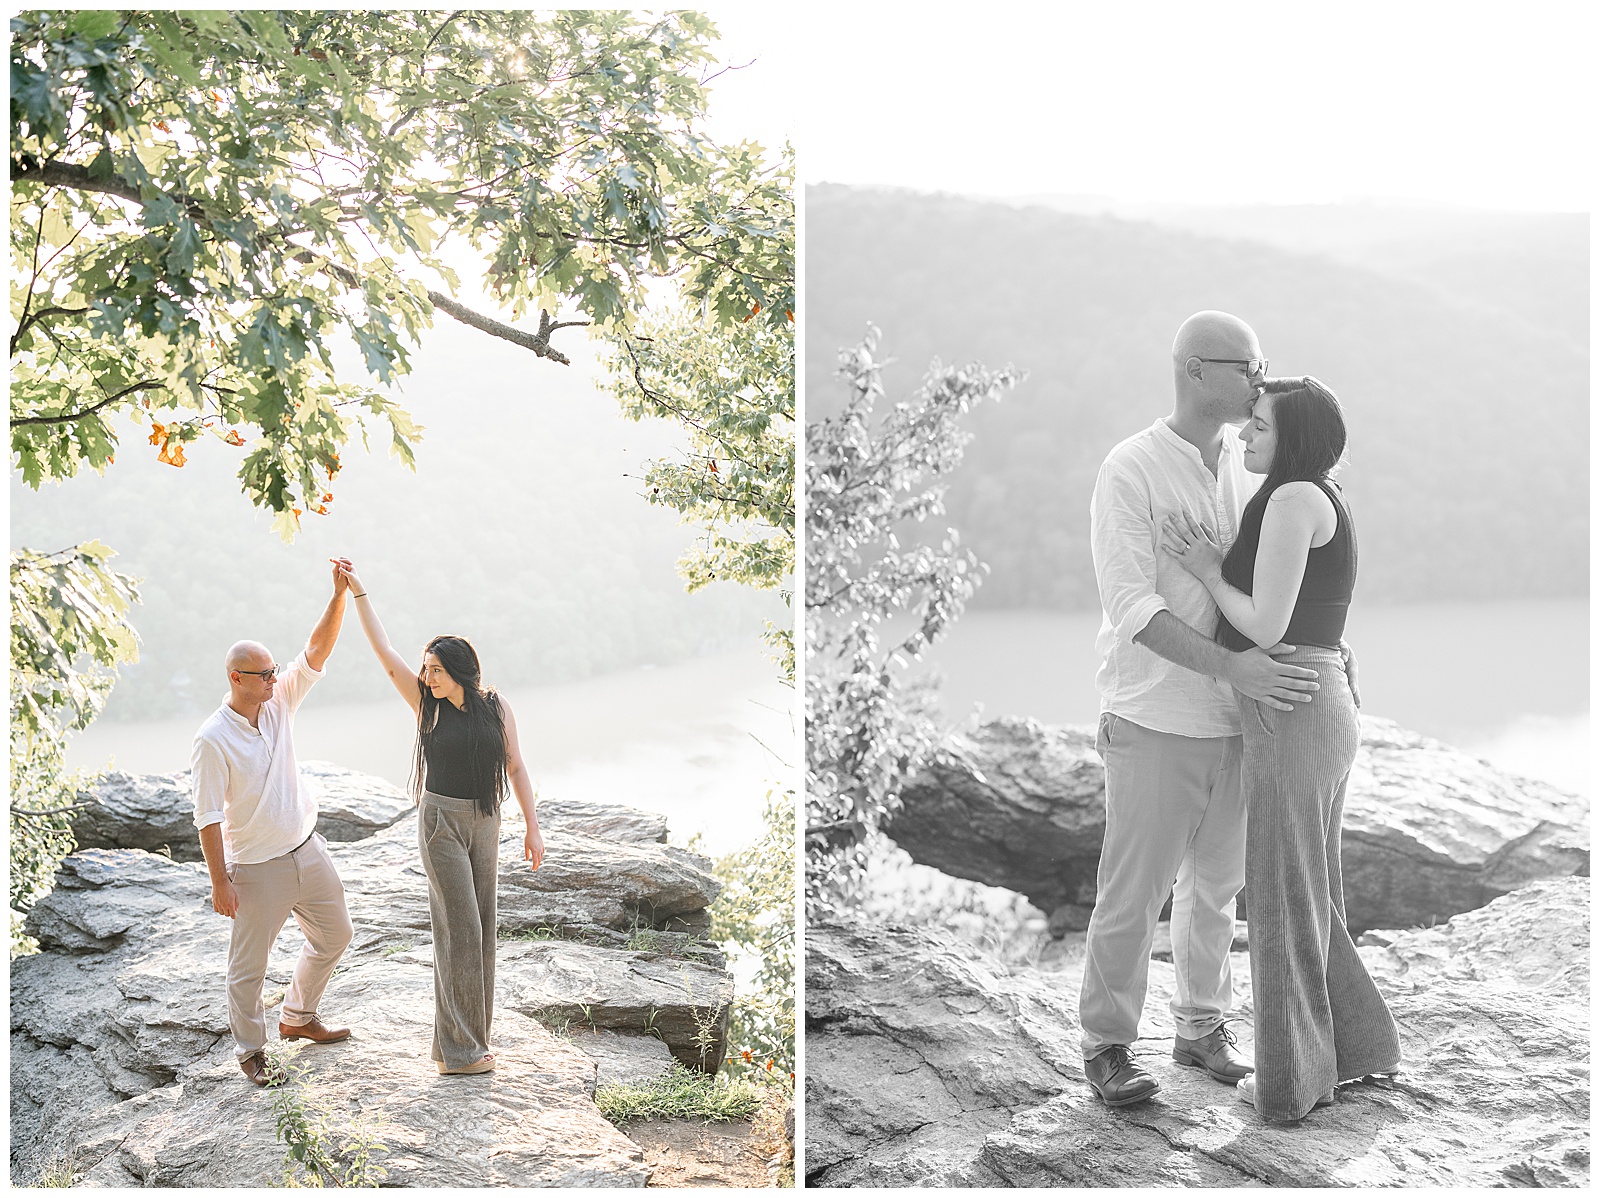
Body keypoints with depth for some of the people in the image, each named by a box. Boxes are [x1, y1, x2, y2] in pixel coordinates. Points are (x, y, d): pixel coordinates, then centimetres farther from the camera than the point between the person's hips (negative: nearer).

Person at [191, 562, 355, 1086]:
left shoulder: (279, 703, -1)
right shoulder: (213, 740, -18)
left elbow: (316, 650, -7)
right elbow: (208, 816, -17)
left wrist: (339, 596, -20)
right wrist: (219, 881, -17)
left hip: (308, 849, 7)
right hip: (258, 869, -7)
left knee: (334, 934, 20)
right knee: (249, 965, 3)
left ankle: (297, 1018, 39)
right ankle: (250, 1050, 22)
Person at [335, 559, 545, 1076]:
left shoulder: (496, 706, 0)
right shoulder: (427, 703, -4)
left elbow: (516, 768, 3)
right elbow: (384, 652, -5)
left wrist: (533, 828, 1)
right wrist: (356, 589, -6)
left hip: (485, 822, 3)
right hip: (441, 820, -3)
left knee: (480, 929, 8)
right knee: (460, 928, -8)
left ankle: (469, 1038, 19)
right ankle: (457, 1048, -2)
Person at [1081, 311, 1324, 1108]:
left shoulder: (1240, 468, 6)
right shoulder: (1129, 472, -16)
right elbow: (1131, 608, -24)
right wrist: (1231, 667, -34)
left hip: (1231, 718, 6)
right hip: (1154, 721, -6)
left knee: (1214, 881, 16)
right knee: (1134, 891, 2)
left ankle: (1201, 1028, 32)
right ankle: (1107, 1044, 18)